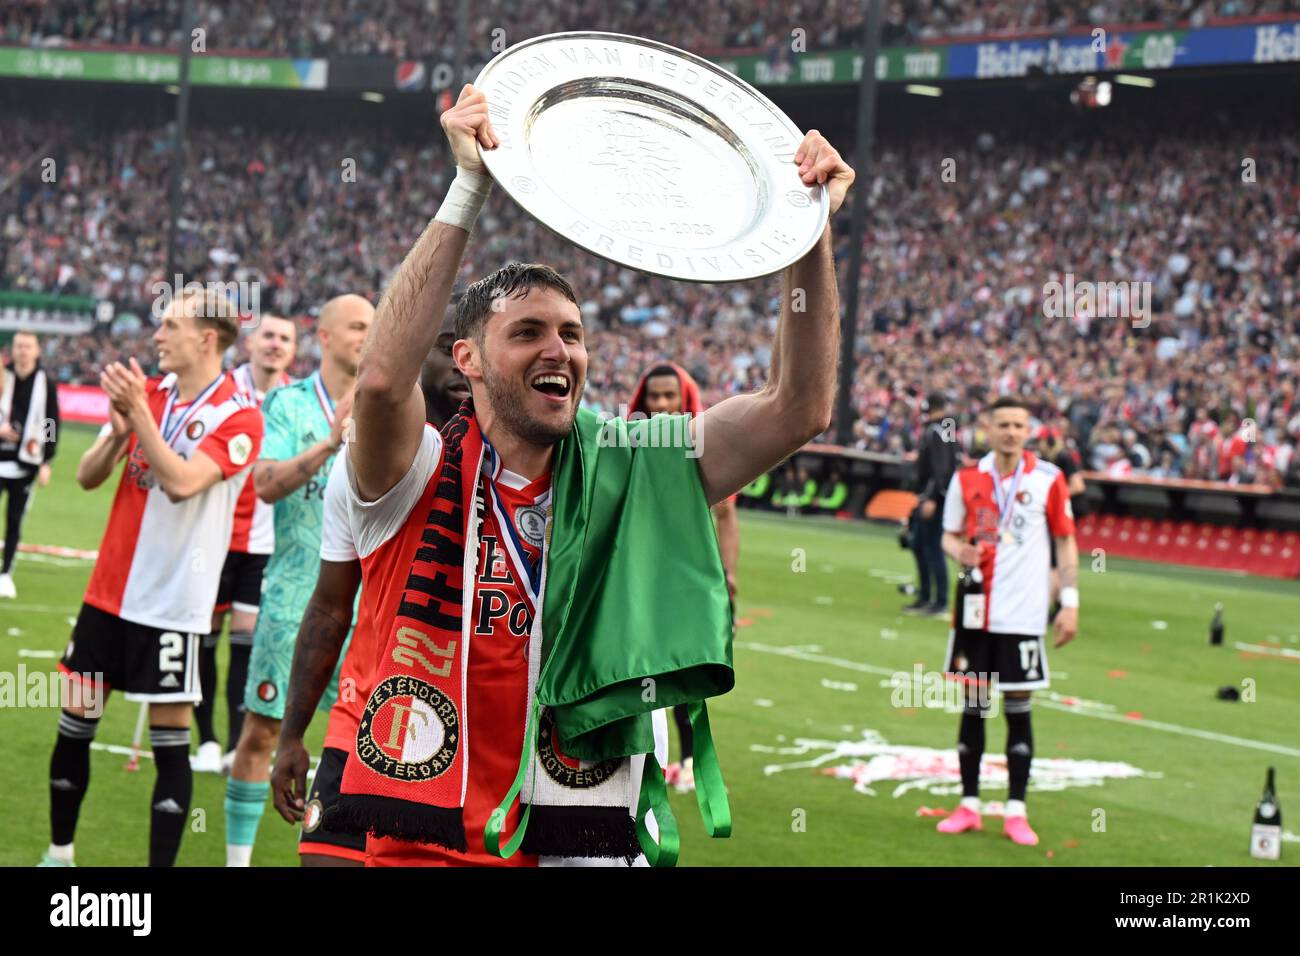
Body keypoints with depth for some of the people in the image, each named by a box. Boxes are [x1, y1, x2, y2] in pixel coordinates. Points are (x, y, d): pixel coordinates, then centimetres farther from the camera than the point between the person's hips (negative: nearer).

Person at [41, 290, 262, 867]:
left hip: (171, 603, -6)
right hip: (109, 590, 6)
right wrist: (119, 432, -14)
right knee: (75, 724, 10)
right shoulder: (149, 391, 7)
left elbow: (181, 483, -25)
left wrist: (139, 415, -25)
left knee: (170, 743, -3)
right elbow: (87, 476, 5)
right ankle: (59, 854, 23)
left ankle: (160, 865, 4)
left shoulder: (238, 417, -11)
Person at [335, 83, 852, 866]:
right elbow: (383, 378, -25)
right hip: (424, 843, -2)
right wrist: (468, 190, -25)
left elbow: (797, 408, -2)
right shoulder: (421, 475, -4)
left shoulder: (631, 479, 4)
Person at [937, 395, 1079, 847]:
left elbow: (1066, 541, 3)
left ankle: (1016, 812, 8)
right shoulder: (966, 479, 2)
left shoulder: (1047, 479, -3)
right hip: (975, 611, 2)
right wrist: (958, 550, -13)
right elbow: (950, 535, 11)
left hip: (1023, 615, -2)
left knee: (1018, 708, 2)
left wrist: (1070, 602, -3)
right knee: (972, 707, 8)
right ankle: (969, 805, 17)